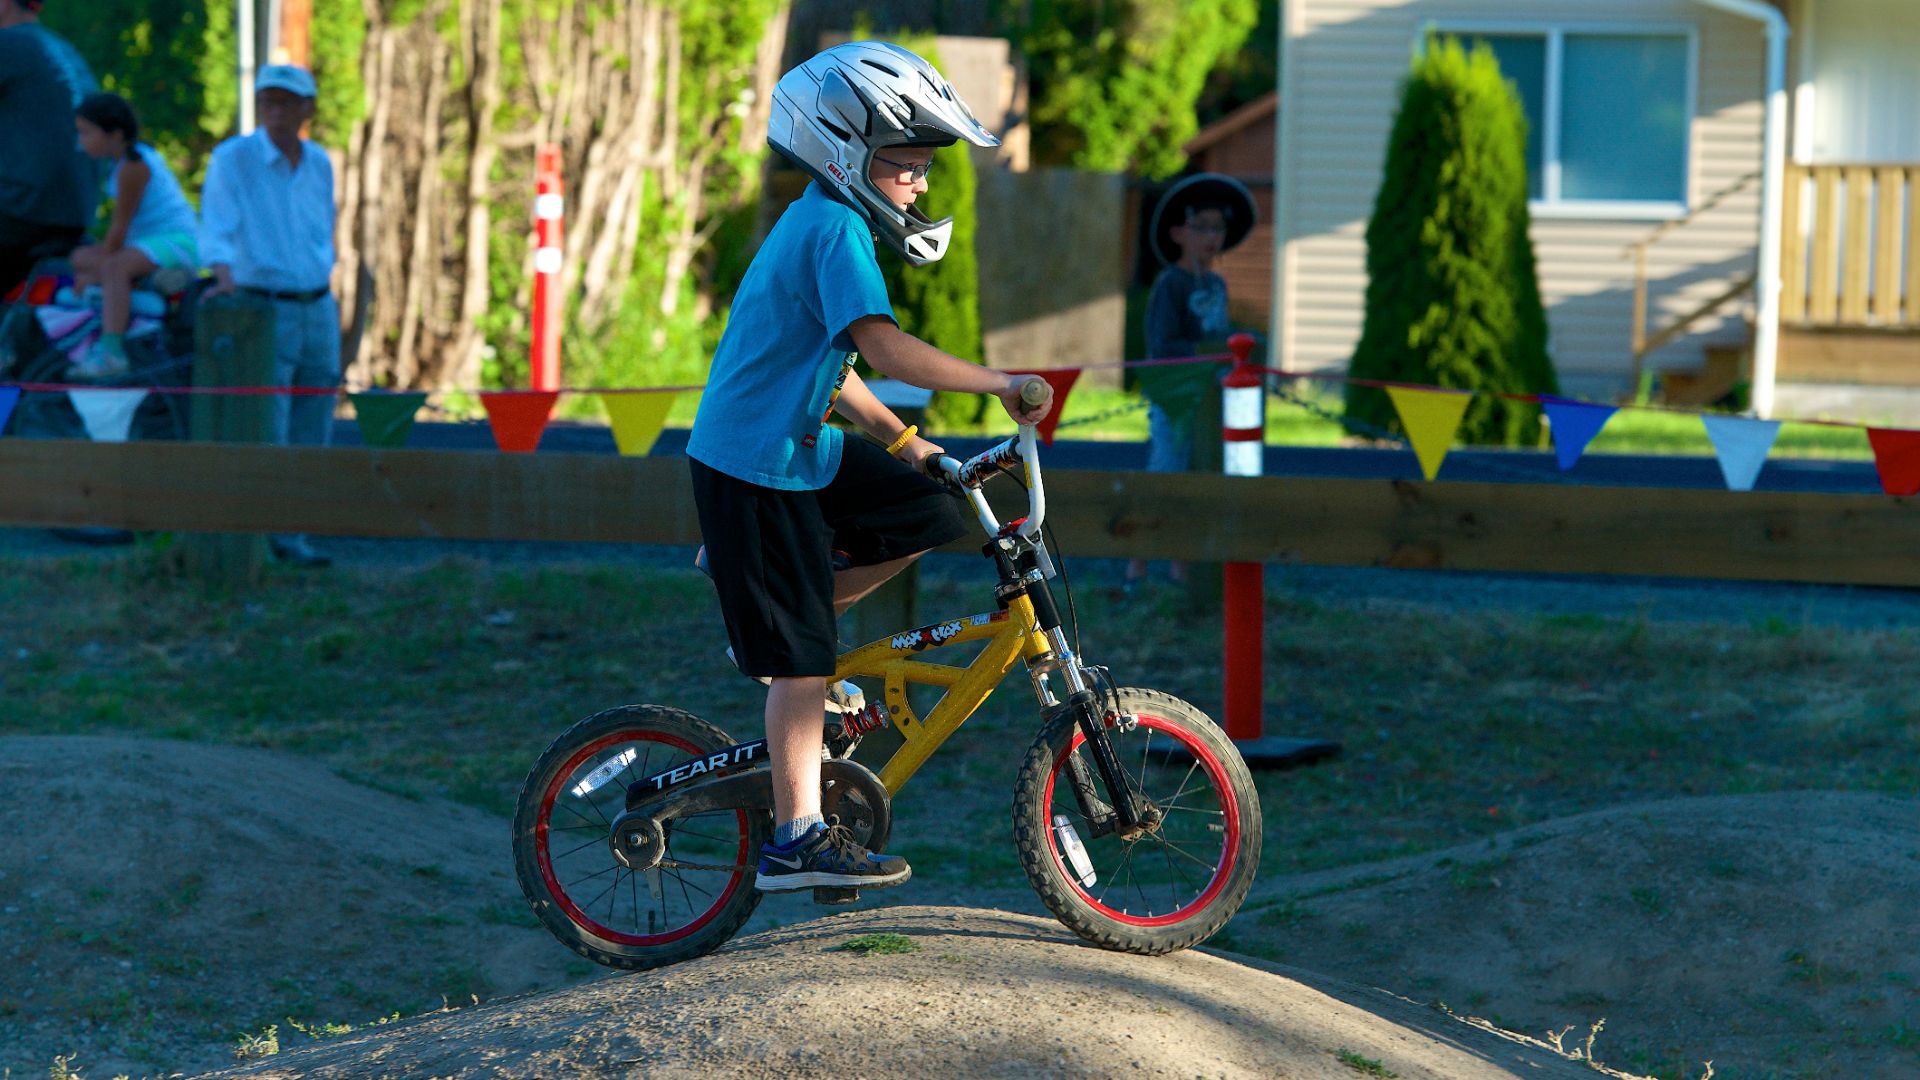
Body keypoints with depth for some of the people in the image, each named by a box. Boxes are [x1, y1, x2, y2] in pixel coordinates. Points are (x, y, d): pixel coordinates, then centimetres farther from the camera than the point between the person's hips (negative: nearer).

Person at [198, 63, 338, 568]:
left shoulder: (319, 163, 11)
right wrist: (224, 275, -37)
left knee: (311, 438, 6)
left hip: (318, 310, 6)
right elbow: (217, 223, -20)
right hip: (264, 312, -6)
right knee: (265, 437, -10)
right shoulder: (233, 158, -7)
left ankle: (290, 537, 13)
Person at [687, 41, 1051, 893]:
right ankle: (797, 839, 0)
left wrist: (902, 441, 17)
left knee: (931, 513, 7)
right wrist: (1001, 384, -29)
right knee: (803, 657, -6)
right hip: (757, 469, -9)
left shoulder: (815, 224, 13)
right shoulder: (835, 228, -19)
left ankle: (768, 620, 15)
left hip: (801, 449, 9)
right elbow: (886, 348, -32)